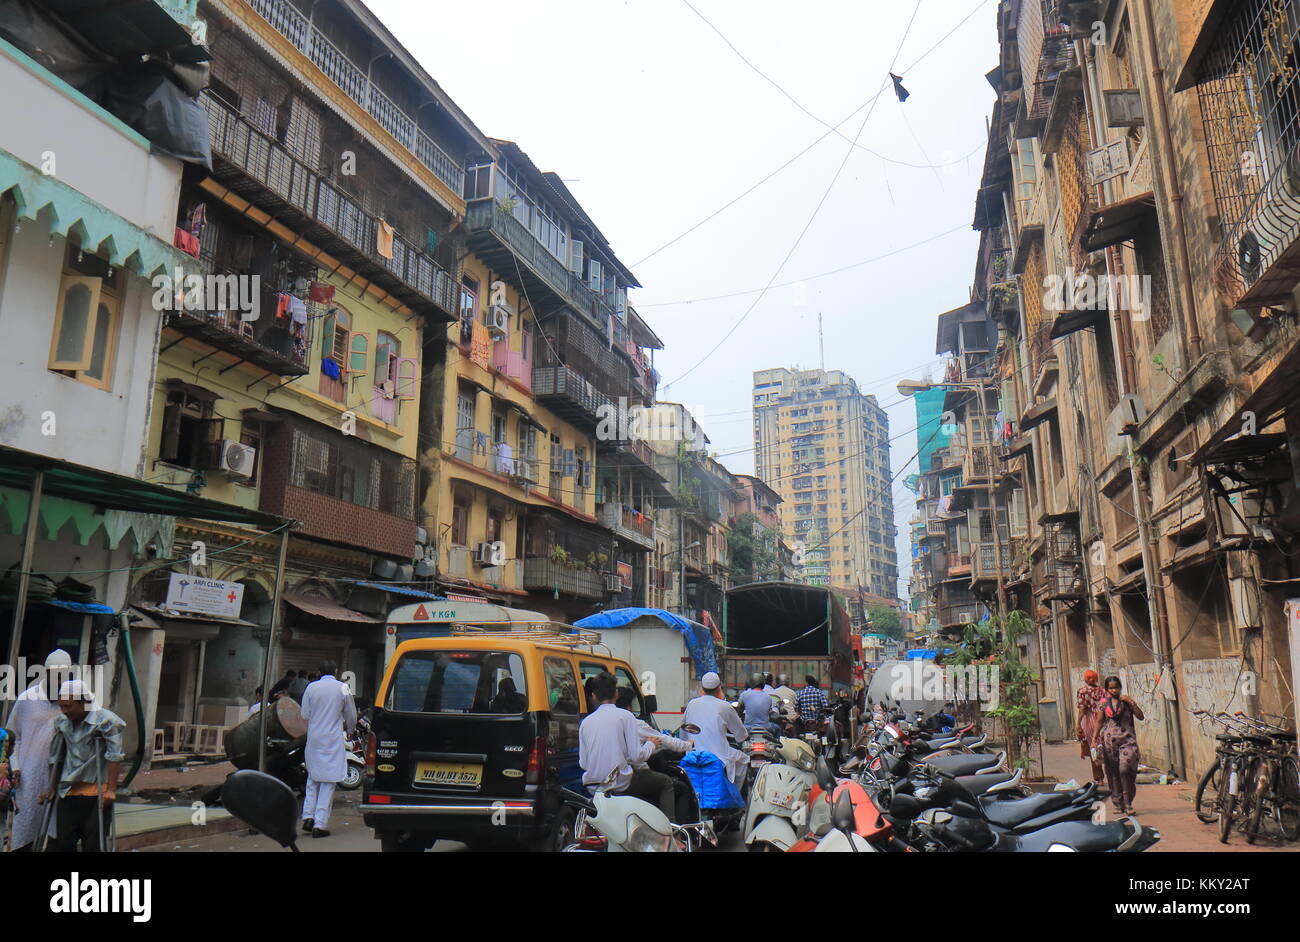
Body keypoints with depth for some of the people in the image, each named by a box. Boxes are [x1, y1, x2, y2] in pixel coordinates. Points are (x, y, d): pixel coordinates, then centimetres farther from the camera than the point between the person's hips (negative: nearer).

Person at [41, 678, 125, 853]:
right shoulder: (61, 723, 9)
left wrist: (111, 790, -19)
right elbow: (56, 758, 20)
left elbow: (115, 757, -14)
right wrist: (52, 788, 19)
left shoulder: (106, 721, -11)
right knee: (59, 843, 4)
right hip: (69, 792, 6)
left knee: (93, 846, 0)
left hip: (97, 793, -5)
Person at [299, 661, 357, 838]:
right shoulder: (343, 688, -4)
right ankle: (320, 824, -1)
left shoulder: (311, 687, 0)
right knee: (328, 782, 1)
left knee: (312, 779, 17)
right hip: (333, 739, -3)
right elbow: (351, 717, 5)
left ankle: (308, 817, 10)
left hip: (314, 739, 3)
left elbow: (304, 715, 6)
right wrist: (348, 728, 27)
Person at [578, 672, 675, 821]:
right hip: (621, 783, -5)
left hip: (592, 786, 5)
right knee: (666, 782, 14)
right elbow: (636, 755, -11)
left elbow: (582, 763, 6)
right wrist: (651, 744, 9)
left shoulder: (586, 721, 5)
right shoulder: (625, 716, -7)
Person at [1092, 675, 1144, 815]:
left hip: (1126, 739, -2)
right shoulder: (1104, 703, 7)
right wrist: (1095, 737, 6)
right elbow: (1100, 721, 13)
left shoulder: (1127, 701, 5)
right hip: (1109, 740, 2)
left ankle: (1127, 802, -7)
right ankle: (1118, 803, 12)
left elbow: (1141, 716, -3)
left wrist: (1131, 701, -9)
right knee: (1113, 773, 3)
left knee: (1125, 768, -17)